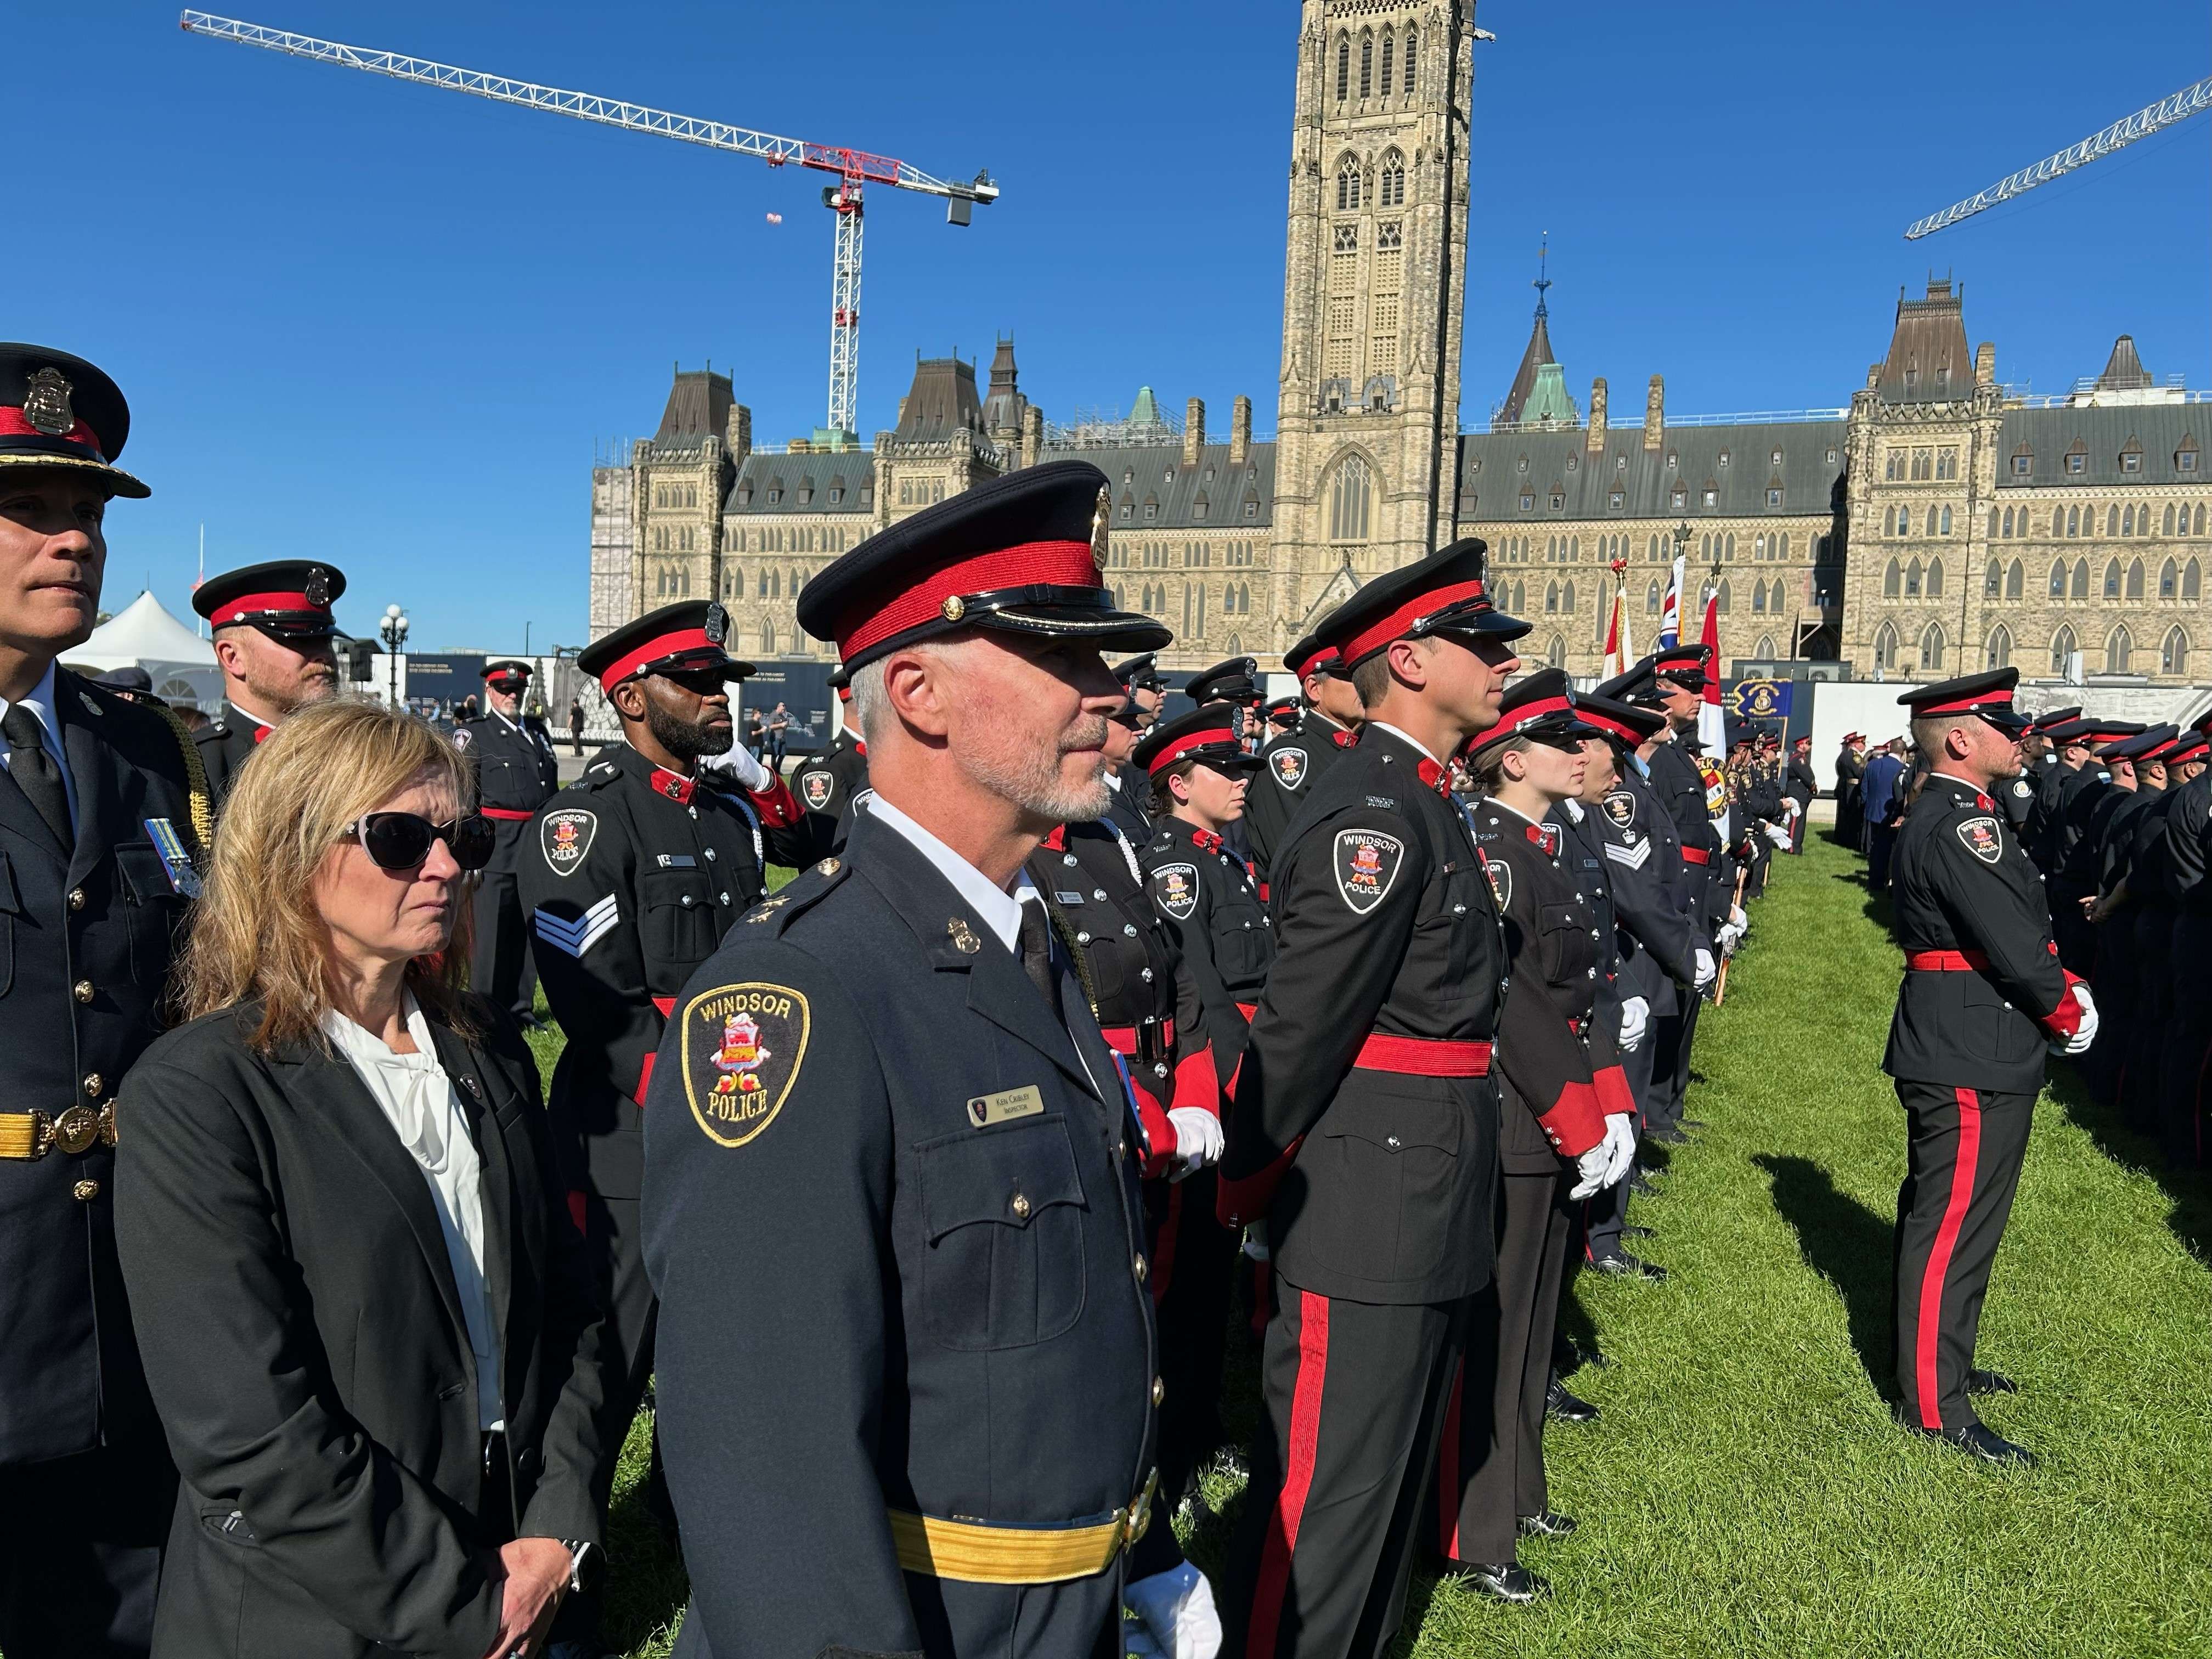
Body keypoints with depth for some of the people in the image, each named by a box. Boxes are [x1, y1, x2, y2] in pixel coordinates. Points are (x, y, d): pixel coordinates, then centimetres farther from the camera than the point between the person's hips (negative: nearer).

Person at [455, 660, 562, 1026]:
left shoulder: (538, 730, 17)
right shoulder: (473, 734, 1)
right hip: (496, 848, -5)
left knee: (530, 930, 11)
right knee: (490, 932, -1)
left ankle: (521, 1008, 21)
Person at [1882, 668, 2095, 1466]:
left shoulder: (1950, 816, 13)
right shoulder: (1959, 825, -21)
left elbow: (2022, 924, 18)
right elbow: (2011, 941, -23)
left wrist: (2065, 983, 4)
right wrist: (2067, 1012, -6)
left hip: (1964, 1047, 11)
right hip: (1972, 1058, -11)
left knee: (1941, 1214, 20)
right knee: (1954, 1225, -3)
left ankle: (1942, 1359, 35)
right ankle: (1936, 1407, 6)